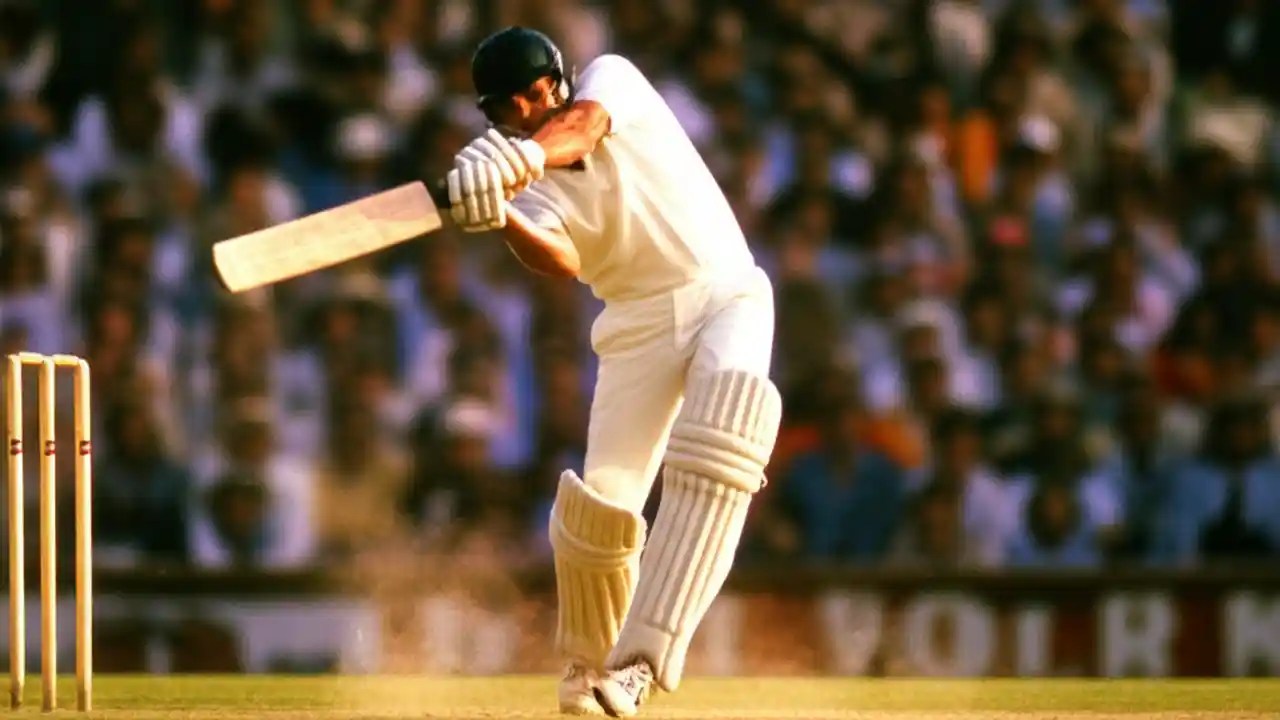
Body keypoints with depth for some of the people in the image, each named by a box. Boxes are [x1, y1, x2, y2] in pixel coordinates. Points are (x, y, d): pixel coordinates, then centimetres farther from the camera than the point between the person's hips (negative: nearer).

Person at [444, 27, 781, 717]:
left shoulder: (612, 78, -4)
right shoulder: (524, 187, -2)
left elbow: (584, 124, -28)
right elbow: (561, 261, -22)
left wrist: (528, 154, -50)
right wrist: (501, 220, -43)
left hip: (727, 292, -2)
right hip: (639, 323, 3)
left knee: (729, 404, -31)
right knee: (602, 502, -10)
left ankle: (645, 651, -37)